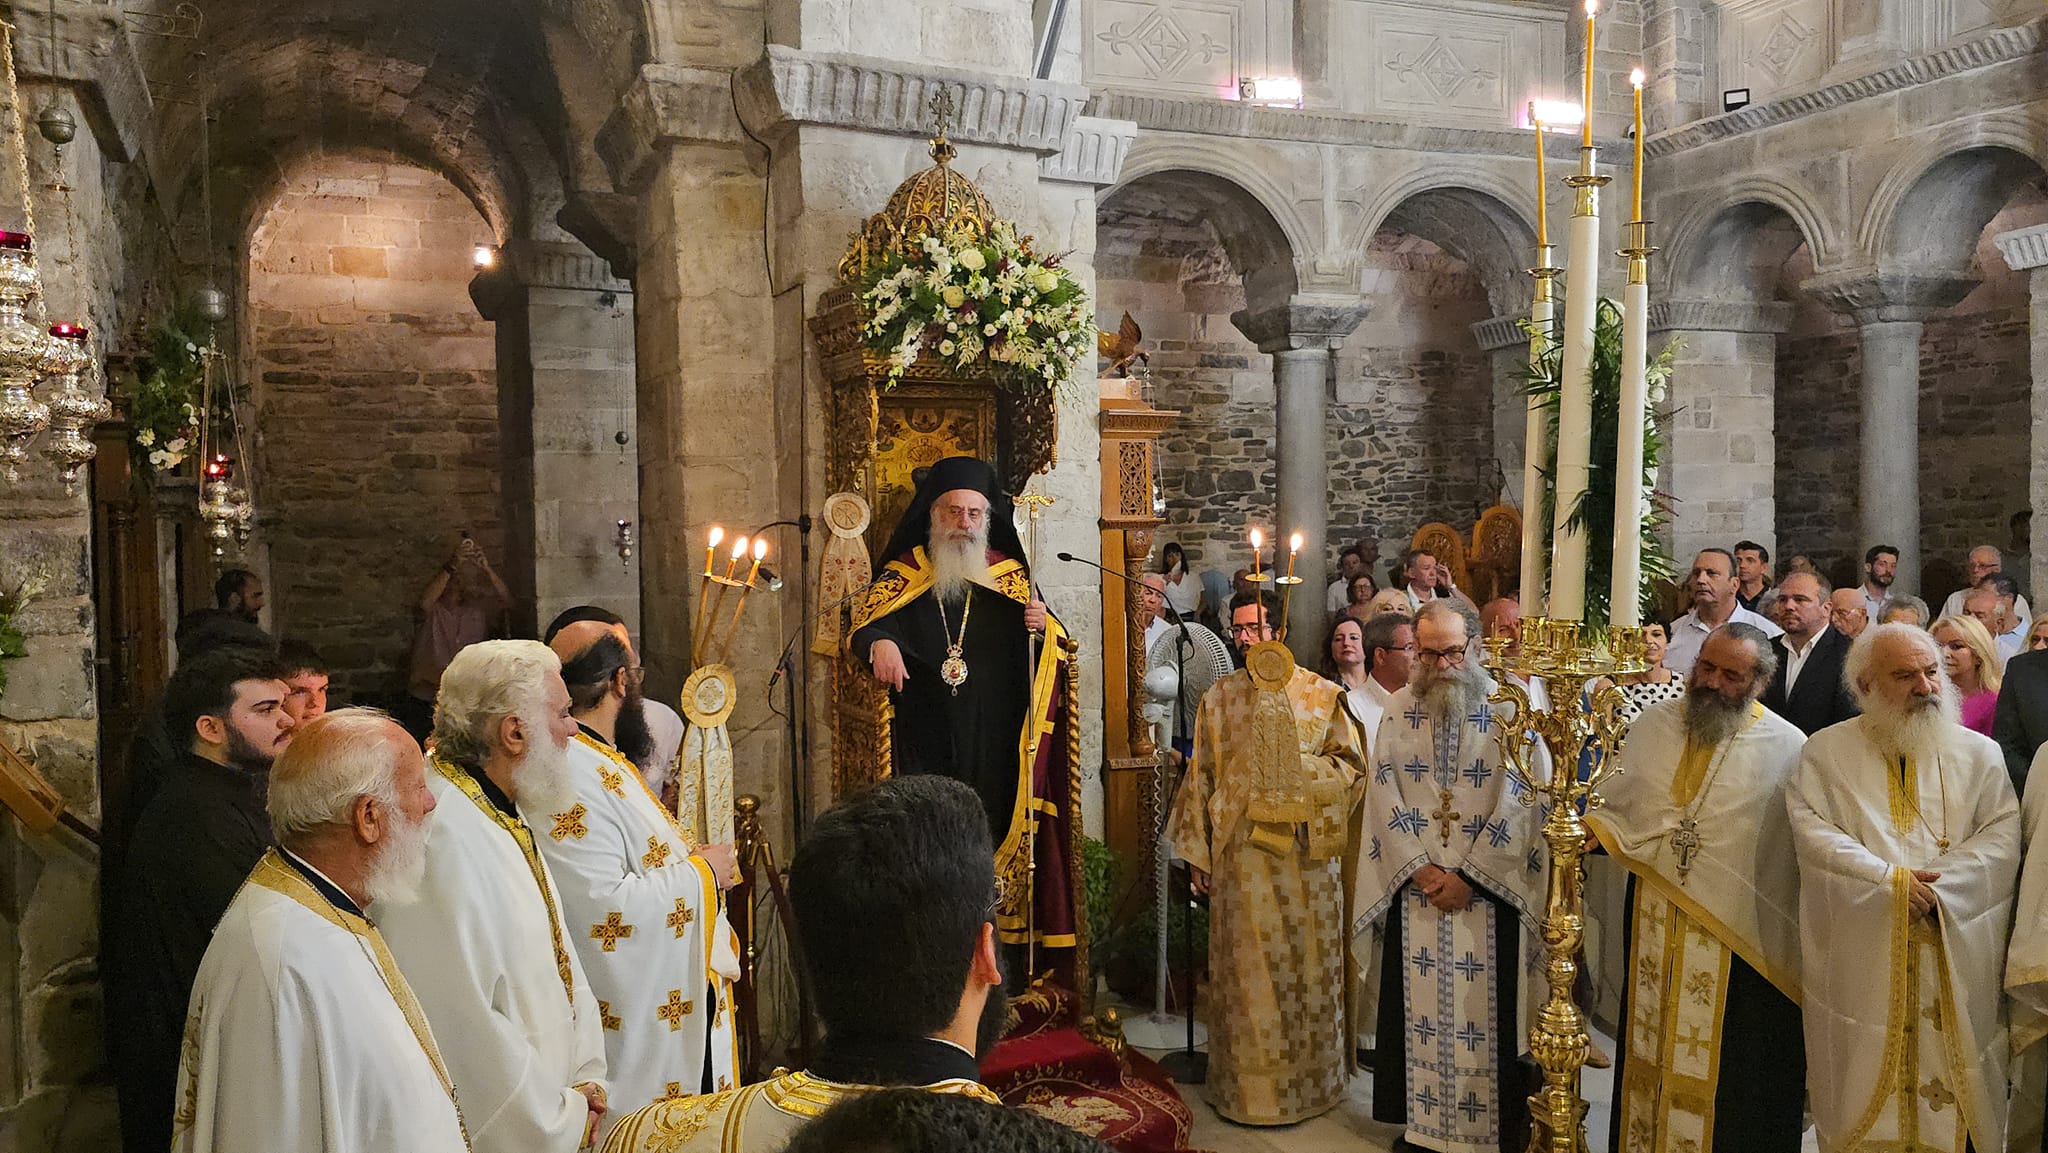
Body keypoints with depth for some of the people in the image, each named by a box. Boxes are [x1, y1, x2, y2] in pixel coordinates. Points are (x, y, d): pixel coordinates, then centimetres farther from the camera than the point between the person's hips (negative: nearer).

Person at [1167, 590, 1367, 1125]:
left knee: (1307, 961, 6)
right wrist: (1196, 850, 6)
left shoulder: (1320, 693, 4)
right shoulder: (1220, 698, 7)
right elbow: (1202, 776, 8)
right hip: (1241, 850, 0)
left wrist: (1303, 769, -12)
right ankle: (1249, 1083, 13)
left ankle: (1310, 1077, 20)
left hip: (1306, 848, 0)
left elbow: (1352, 763, 6)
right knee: (1247, 966, 2)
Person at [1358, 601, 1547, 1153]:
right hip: (1414, 883, 3)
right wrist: (1421, 868, -7)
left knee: (1483, 1005, 0)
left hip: (1487, 885, -3)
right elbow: (1384, 795, 3)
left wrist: (1466, 874, -12)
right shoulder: (1399, 709, 5)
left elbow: (1519, 799, -10)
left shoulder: (1507, 708, -7)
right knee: (1418, 1003, 7)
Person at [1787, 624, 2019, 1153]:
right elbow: (1811, 830, -7)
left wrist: (1938, 885, -16)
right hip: (1860, 961, -1)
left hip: (1958, 959, 1)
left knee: (1950, 1088, 5)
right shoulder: (1826, 750, 3)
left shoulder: (1979, 753, 8)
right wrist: (1890, 880, -17)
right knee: (1863, 1087, 4)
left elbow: (2003, 833, -3)